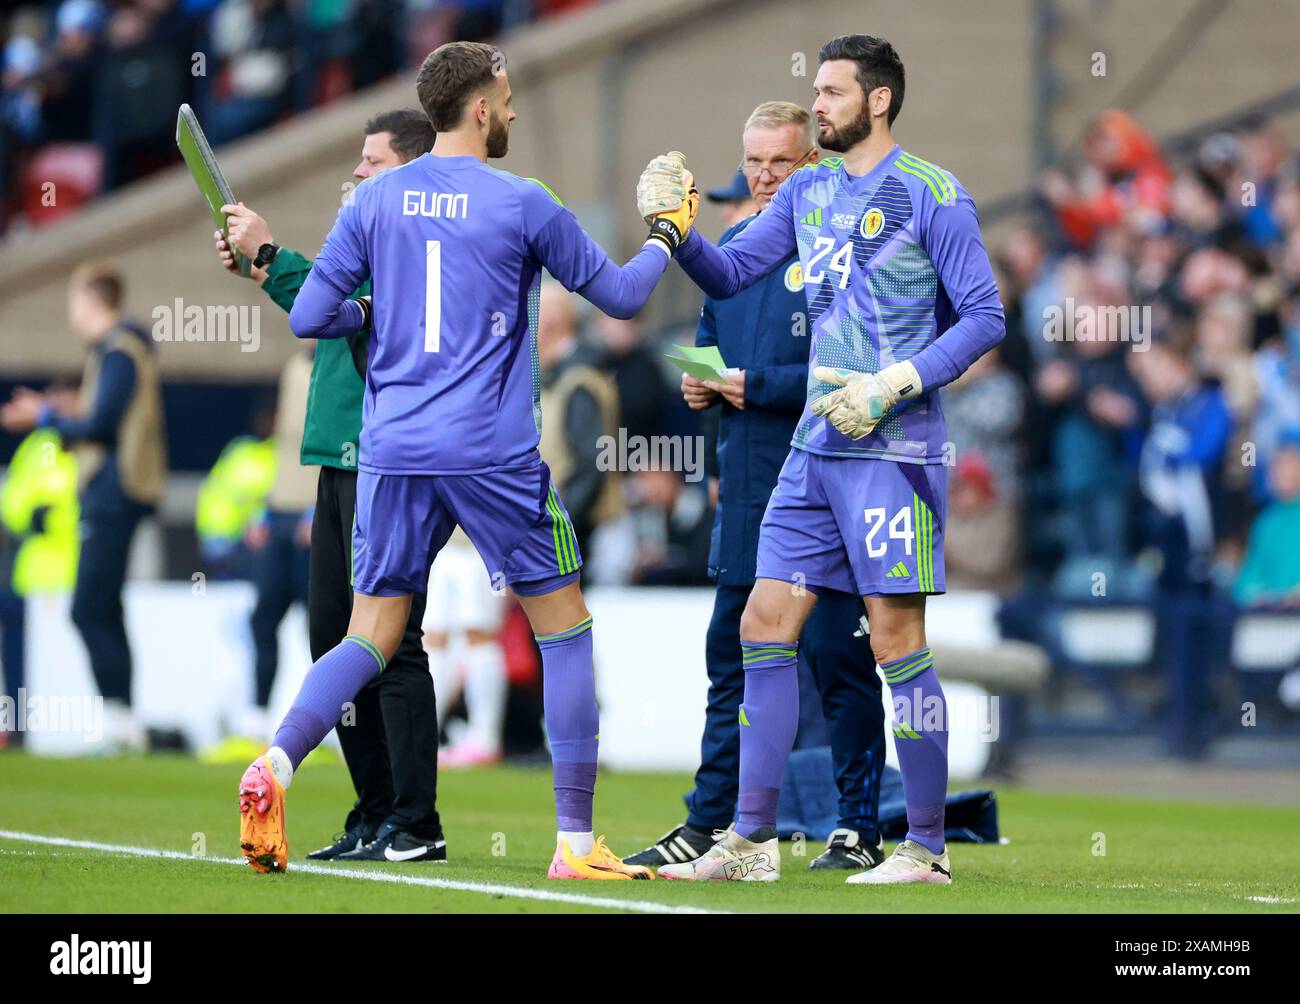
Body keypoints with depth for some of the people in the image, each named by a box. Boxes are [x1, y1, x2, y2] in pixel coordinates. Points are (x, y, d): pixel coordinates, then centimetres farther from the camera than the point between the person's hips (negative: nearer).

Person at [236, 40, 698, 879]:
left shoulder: (376, 200, 6)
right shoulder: (522, 204, -3)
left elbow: (308, 316, 5)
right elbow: (621, 297, 7)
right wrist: (668, 234, 24)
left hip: (392, 454, 4)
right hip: (494, 456, -4)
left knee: (371, 639, 9)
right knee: (566, 629, 8)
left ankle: (278, 763, -18)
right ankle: (576, 840, 5)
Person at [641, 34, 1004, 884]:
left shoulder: (931, 195, -6)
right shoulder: (807, 192, 14)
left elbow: (984, 317, -8)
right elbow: (730, 273, 14)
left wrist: (892, 387, -17)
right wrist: (677, 228, -5)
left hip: (894, 449, -7)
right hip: (816, 449, 7)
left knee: (896, 638, -6)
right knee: (765, 626, 3)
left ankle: (927, 847, 1)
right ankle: (752, 840, 7)